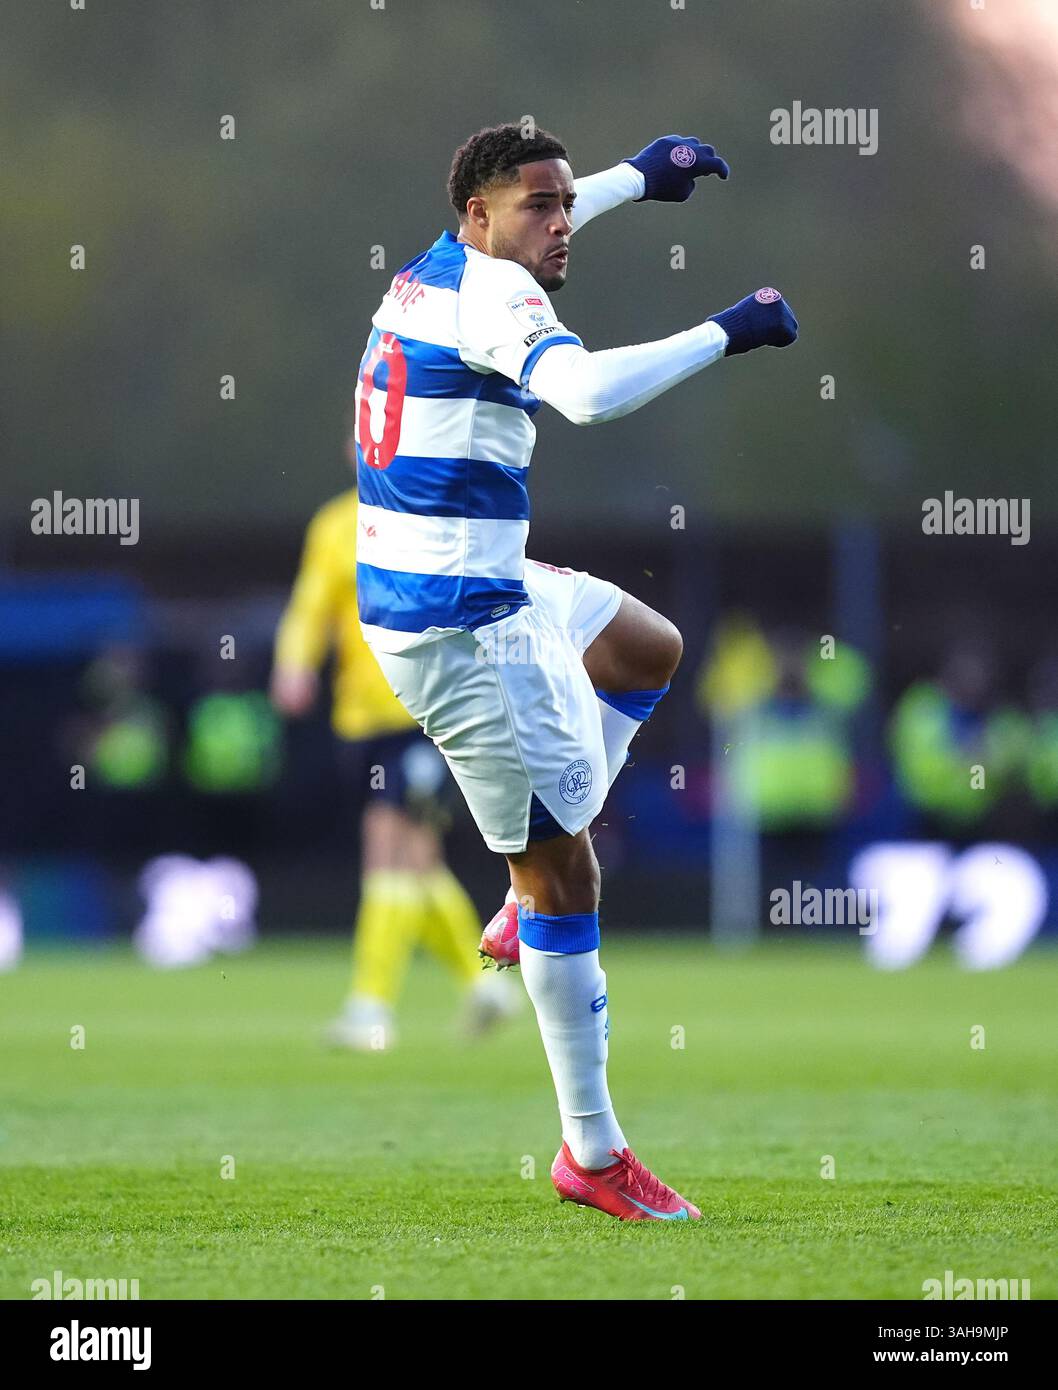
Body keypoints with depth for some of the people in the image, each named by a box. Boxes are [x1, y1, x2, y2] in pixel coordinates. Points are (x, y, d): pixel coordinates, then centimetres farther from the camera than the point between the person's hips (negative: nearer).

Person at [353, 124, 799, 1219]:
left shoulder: (439, 267, 9)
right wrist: (725, 334, -28)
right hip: (457, 623, -10)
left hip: (489, 588, 10)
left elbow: (533, 226, 35)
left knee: (651, 649, 32)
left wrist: (635, 177, 42)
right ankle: (592, 1158, -2)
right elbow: (588, 391, -38)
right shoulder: (488, 291, -19)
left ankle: (527, 906, 24)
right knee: (566, 874, -7)